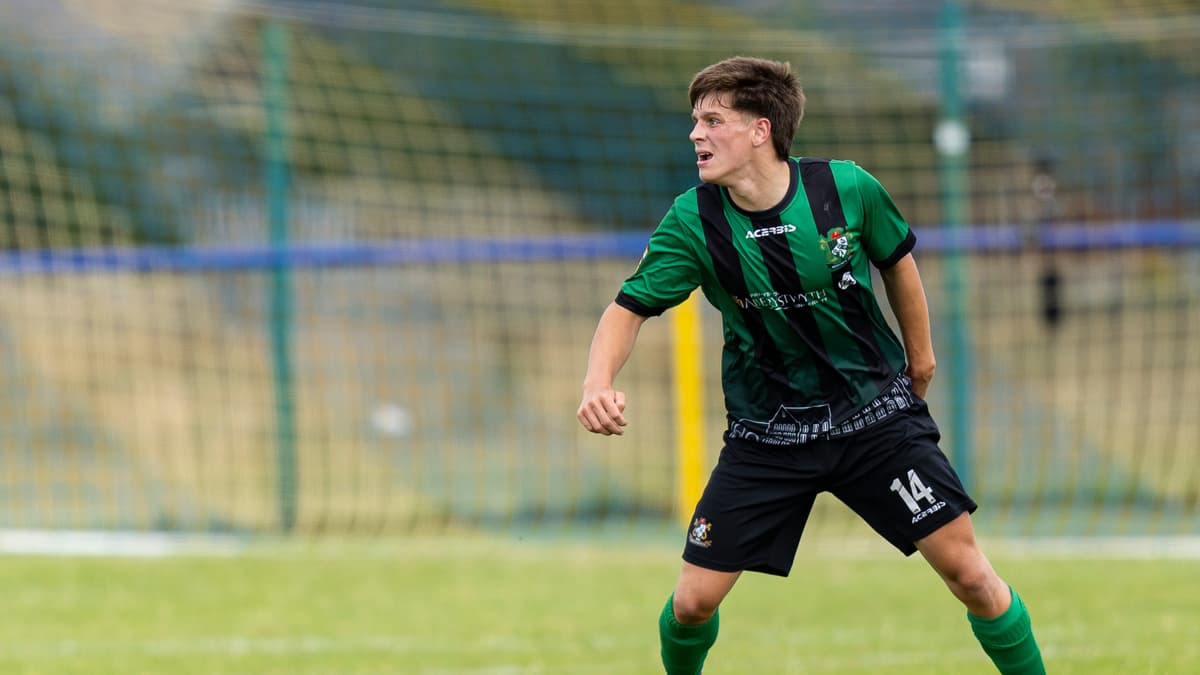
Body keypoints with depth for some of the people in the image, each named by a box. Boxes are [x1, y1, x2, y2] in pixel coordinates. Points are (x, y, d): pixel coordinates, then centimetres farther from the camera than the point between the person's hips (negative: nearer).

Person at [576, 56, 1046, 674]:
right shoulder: (693, 222, -14)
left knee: (967, 570, -7)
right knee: (694, 600, -4)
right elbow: (630, 307, -10)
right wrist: (599, 380, -31)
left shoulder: (847, 188, -14)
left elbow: (897, 261, 6)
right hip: (766, 433, 1)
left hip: (876, 414, 0)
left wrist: (919, 357, 19)